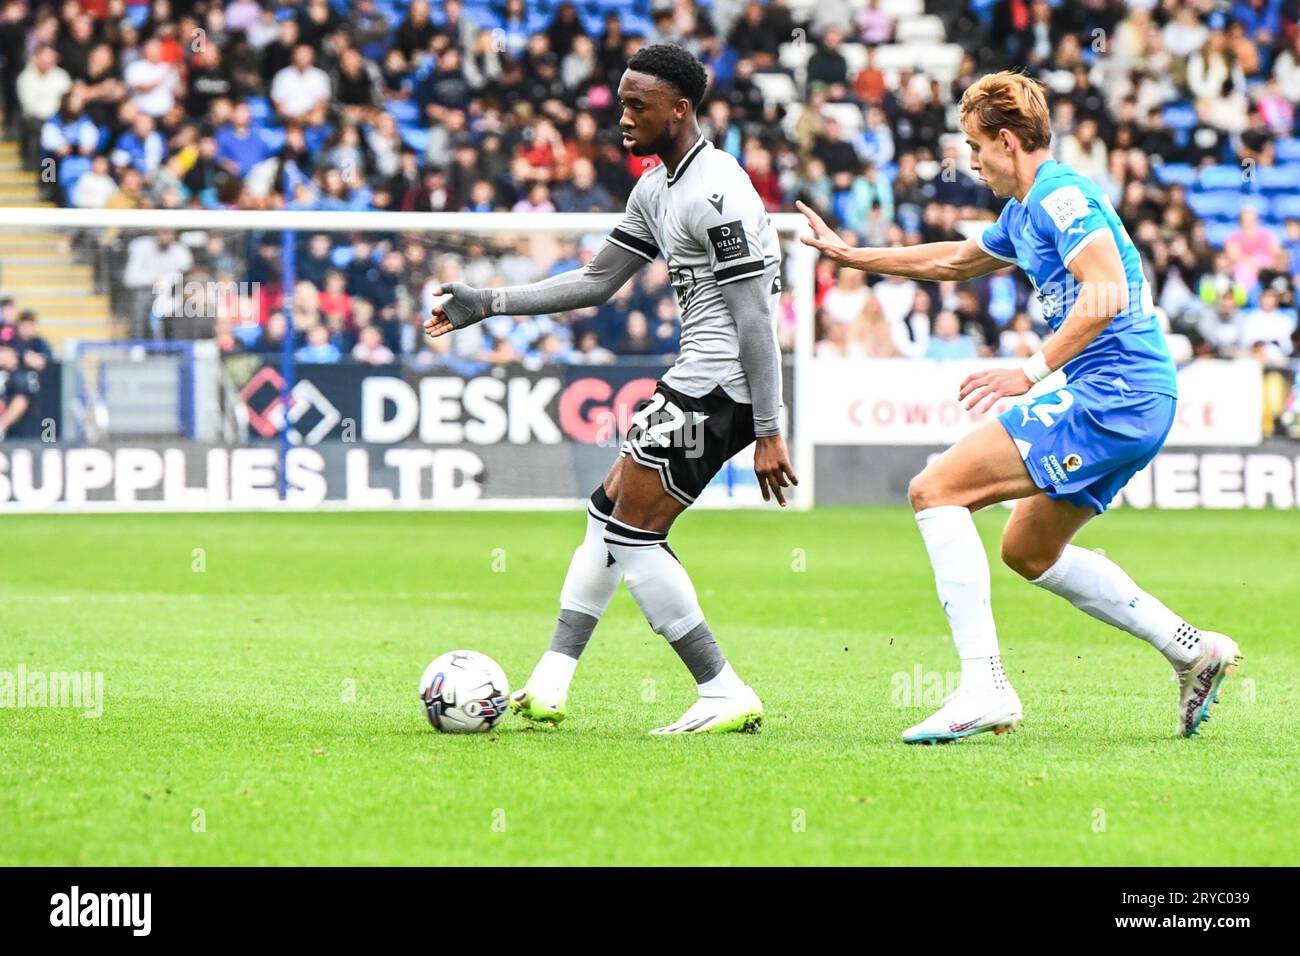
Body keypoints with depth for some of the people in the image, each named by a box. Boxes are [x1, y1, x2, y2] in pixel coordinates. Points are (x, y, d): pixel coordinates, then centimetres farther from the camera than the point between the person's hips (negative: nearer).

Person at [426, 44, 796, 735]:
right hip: (698, 381, 11)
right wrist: (488, 305, 20)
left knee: (632, 535, -8)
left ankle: (726, 697, -7)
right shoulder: (656, 189, 15)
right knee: (609, 511, 16)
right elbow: (596, 282, 23)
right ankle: (549, 685, 20)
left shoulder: (714, 195, -17)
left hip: (715, 387, -11)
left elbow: (756, 319, -20)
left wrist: (769, 433, -22)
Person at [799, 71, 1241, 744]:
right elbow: (954, 261, 38)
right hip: (1137, 407, 11)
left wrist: (1031, 372, -26)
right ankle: (1192, 649, 20)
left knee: (935, 489, -13)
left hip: (1108, 398, -11)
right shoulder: (1024, 214, 20)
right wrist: (849, 254, 42)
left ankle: (983, 685, -21)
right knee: (1028, 552, 22)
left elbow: (1105, 298, -25)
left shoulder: (1061, 198, -12)